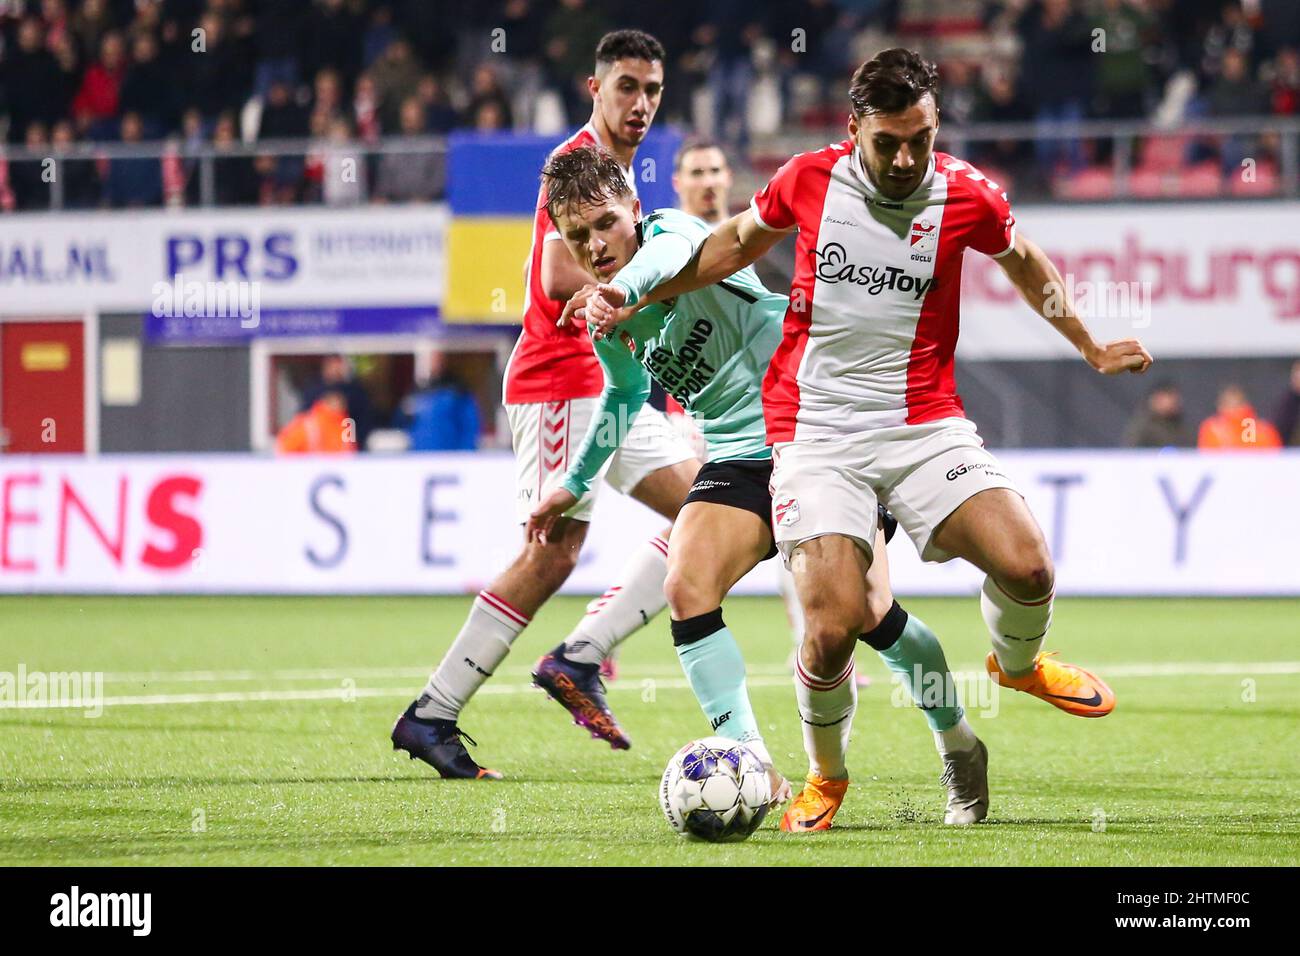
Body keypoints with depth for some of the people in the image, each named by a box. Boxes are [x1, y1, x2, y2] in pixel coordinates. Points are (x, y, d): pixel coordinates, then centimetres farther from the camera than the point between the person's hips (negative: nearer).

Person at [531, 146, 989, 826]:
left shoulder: (671, 231, -12)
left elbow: (673, 252, -40)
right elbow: (624, 396, 29)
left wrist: (621, 288, -61)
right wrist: (573, 484, 35)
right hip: (741, 458, 6)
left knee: (860, 612, -14)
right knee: (687, 590, -19)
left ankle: (959, 746, 11)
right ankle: (754, 768, -17)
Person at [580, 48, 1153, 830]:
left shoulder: (967, 196, -4)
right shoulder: (810, 179, -4)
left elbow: (1024, 263, 18)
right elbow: (738, 243, 17)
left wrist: (1093, 350, 26)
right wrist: (634, 299, 15)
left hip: (923, 425, 1)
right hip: (816, 434, -1)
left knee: (1027, 567, -20)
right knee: (833, 628, -17)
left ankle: (1018, 663, 18)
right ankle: (826, 776, 13)